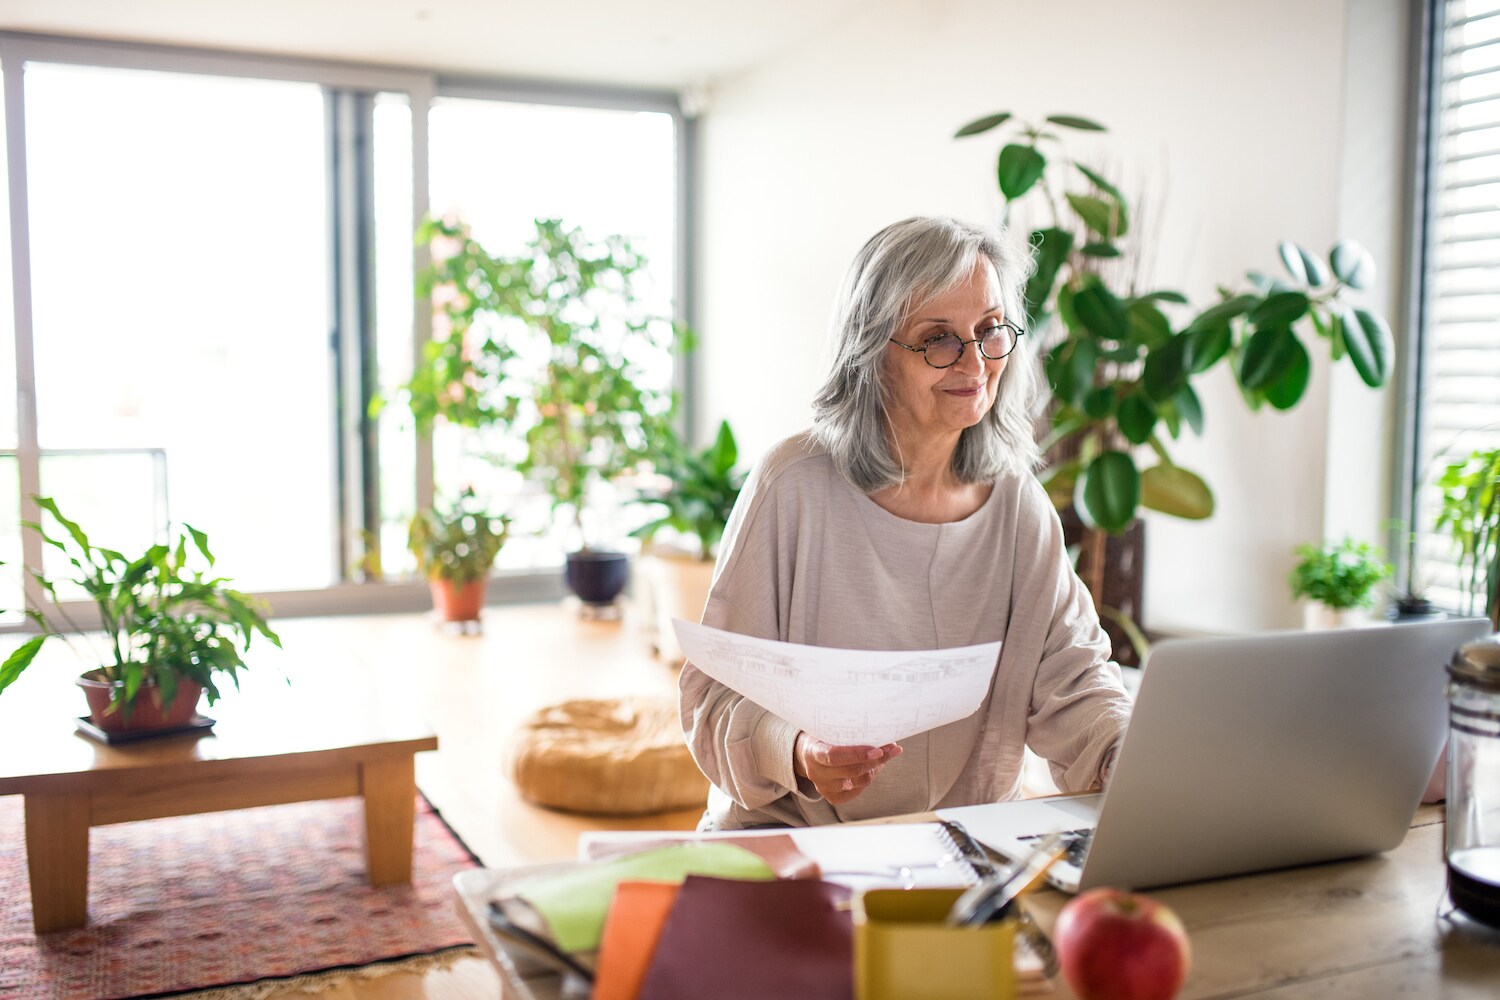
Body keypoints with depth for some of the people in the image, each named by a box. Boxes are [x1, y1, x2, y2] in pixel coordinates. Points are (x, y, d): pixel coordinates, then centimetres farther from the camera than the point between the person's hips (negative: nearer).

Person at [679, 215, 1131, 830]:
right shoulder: (793, 486, -11)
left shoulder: (1017, 501, 4)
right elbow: (718, 695, -9)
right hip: (791, 838, -3)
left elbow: (1071, 678, 2)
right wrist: (798, 754, -29)